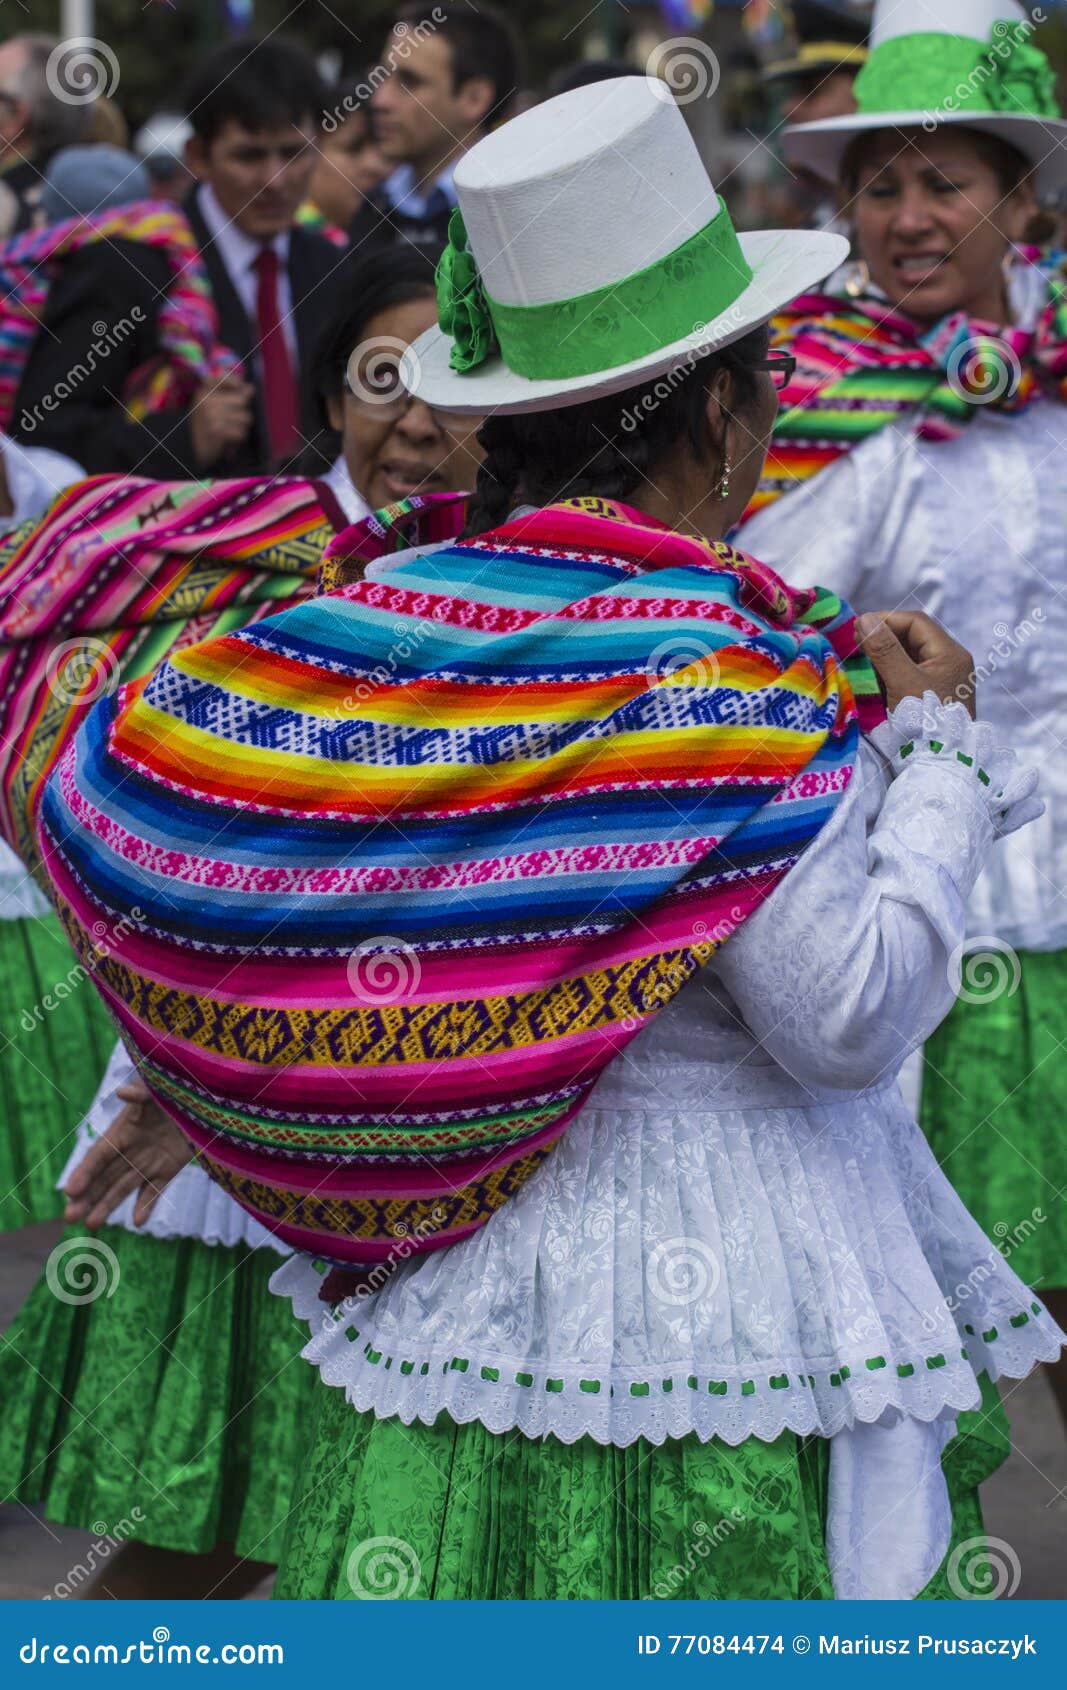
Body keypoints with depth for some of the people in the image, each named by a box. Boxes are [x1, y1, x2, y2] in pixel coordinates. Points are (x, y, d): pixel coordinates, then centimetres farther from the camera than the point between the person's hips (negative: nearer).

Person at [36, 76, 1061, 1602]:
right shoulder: (724, 668, -18)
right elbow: (852, 1015, -18)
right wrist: (937, 747, -8)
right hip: (713, 1282, -6)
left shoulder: (389, 619, 0)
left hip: (454, 1274, 6)